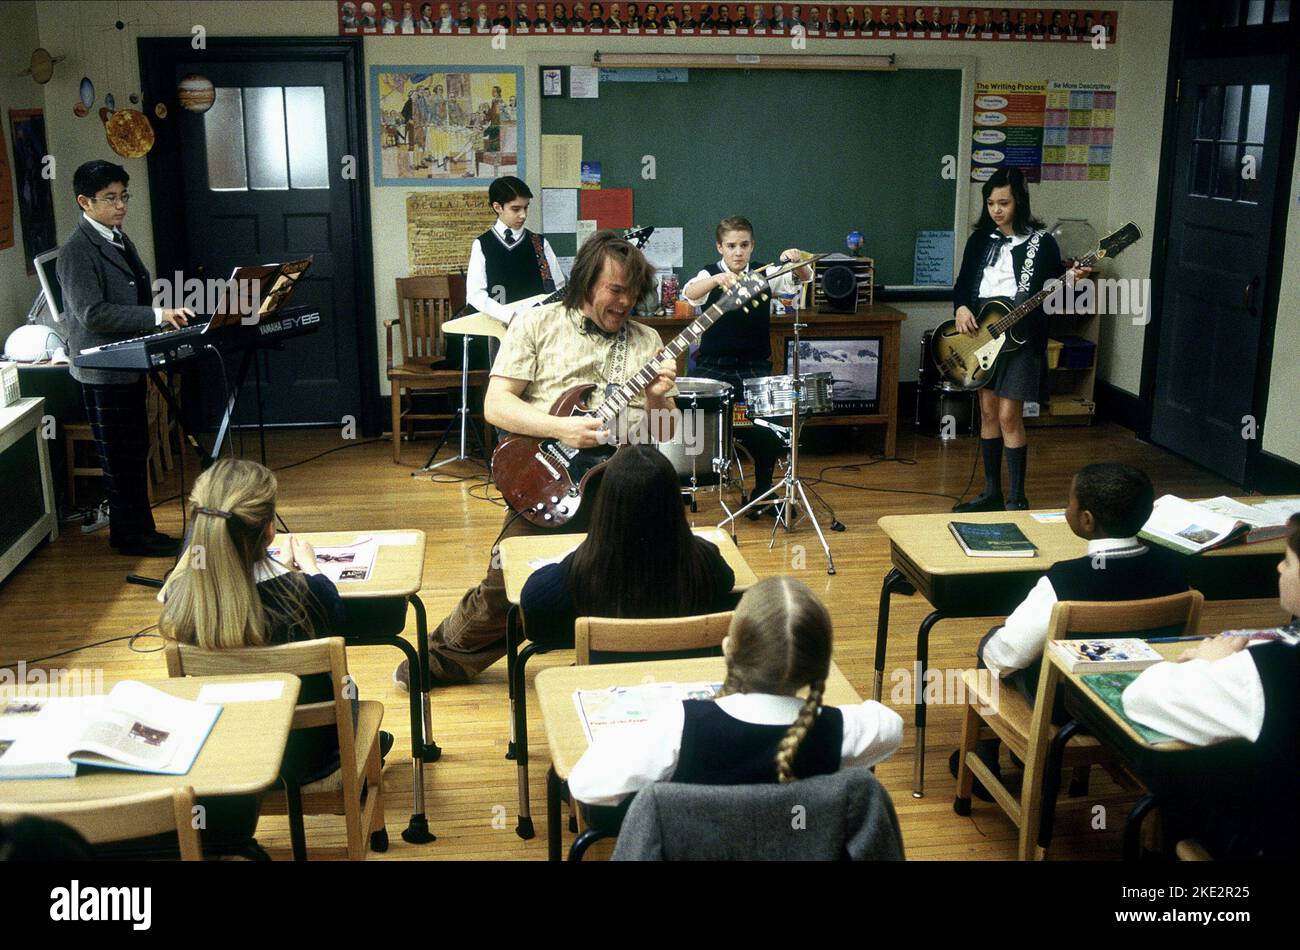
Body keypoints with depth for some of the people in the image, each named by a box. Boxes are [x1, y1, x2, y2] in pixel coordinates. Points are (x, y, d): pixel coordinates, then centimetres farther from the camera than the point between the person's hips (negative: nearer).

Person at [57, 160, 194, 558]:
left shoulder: (119, 239, 13)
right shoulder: (78, 250, -16)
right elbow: (91, 313, -24)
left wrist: (166, 315, 5)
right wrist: (157, 316, -27)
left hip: (129, 365, 9)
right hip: (103, 371, -9)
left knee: (134, 453, 15)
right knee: (119, 458, 2)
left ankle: (140, 530, 25)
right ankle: (129, 536, 13)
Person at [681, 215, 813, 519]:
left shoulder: (764, 274, 5)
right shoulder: (710, 275, -2)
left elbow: (803, 278, -10)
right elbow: (689, 293, -25)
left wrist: (796, 260, -34)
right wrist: (718, 279, -46)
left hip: (754, 367, 1)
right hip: (714, 367, -1)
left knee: (768, 423, -16)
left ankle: (762, 490, 7)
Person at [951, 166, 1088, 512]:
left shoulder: (1042, 242, -4)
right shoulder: (980, 239, 9)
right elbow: (963, 283, 13)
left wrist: (1072, 280, -21)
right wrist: (961, 308, -5)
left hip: (1020, 336, -5)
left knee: (1009, 416, -6)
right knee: (988, 412, 10)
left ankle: (1017, 499, 3)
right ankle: (991, 493, 21)